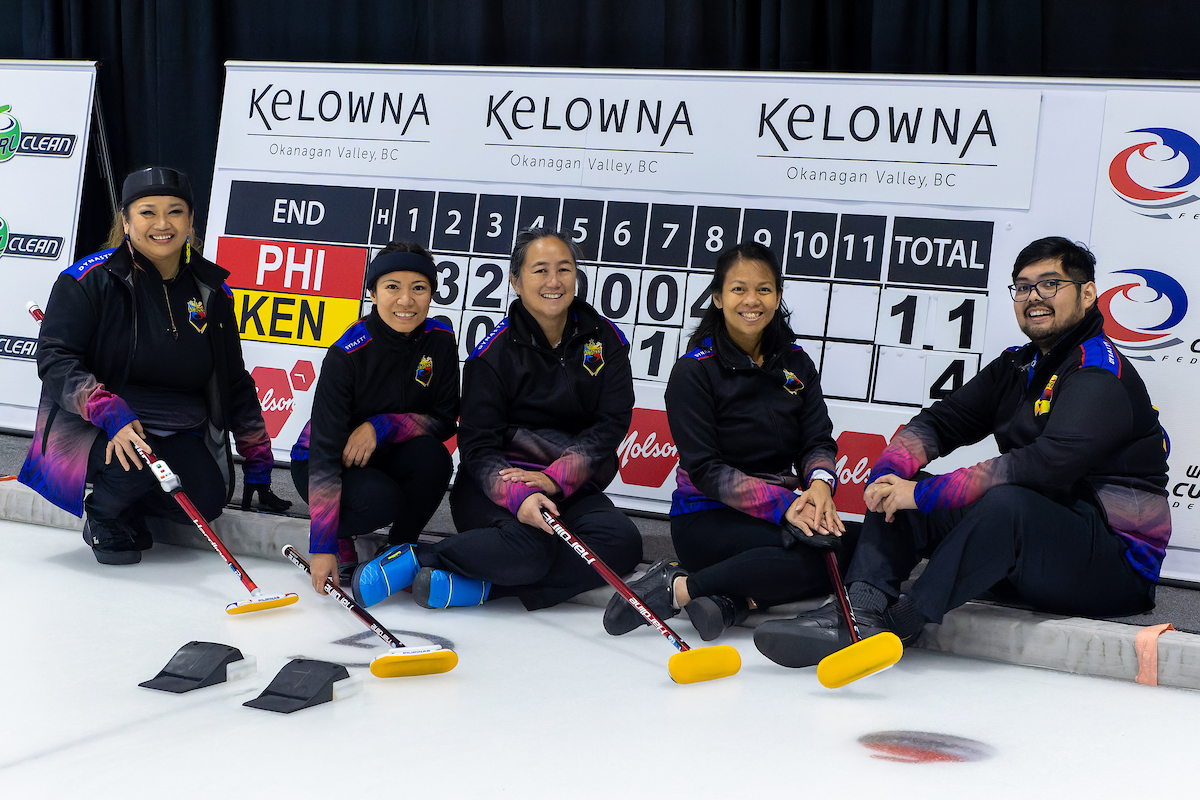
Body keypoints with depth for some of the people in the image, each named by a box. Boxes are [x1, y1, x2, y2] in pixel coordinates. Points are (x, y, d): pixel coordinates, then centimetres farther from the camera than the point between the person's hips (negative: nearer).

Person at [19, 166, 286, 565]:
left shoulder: (210, 290, 6)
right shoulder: (90, 279, -7)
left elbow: (235, 383, 13)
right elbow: (54, 359, -13)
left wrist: (258, 464, 11)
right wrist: (110, 415, -29)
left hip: (179, 434, 4)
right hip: (91, 429, -4)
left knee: (206, 501, -22)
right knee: (135, 463, -35)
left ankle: (131, 504, 10)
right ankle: (105, 515, 1)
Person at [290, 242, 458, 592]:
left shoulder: (440, 341, -11)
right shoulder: (347, 353, -25)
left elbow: (444, 420, -8)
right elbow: (325, 448, -27)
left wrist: (379, 426, -28)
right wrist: (323, 546, -32)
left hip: (385, 459, 4)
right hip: (323, 460, -4)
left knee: (433, 457, -28)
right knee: (380, 500, -34)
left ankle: (399, 548, -3)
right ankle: (339, 536, 2)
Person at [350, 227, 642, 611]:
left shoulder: (605, 338, 1)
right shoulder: (495, 351, -8)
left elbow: (612, 422, -4)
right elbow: (477, 445, -11)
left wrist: (555, 478, -18)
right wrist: (518, 496, -31)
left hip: (569, 488, 4)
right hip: (494, 485, -4)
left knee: (623, 544, -27)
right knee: (527, 545, -36)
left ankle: (482, 586, -26)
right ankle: (416, 559, -15)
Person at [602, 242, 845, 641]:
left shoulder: (796, 363, 9)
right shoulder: (694, 371, -8)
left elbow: (818, 440, 4)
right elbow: (705, 469, -13)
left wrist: (820, 482, -22)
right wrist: (782, 505, -25)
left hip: (786, 505, 6)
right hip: (707, 518, -6)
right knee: (814, 555, -32)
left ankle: (733, 598, -23)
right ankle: (677, 588, -24)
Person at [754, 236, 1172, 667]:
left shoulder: (1101, 372, -15)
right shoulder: (1017, 366, 14)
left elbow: (1047, 463, -28)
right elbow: (941, 421, 11)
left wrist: (924, 493, -27)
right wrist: (891, 469, -12)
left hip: (1117, 564, -8)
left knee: (1006, 502, -37)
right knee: (900, 490, -4)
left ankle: (898, 623, -32)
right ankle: (860, 607, -27)